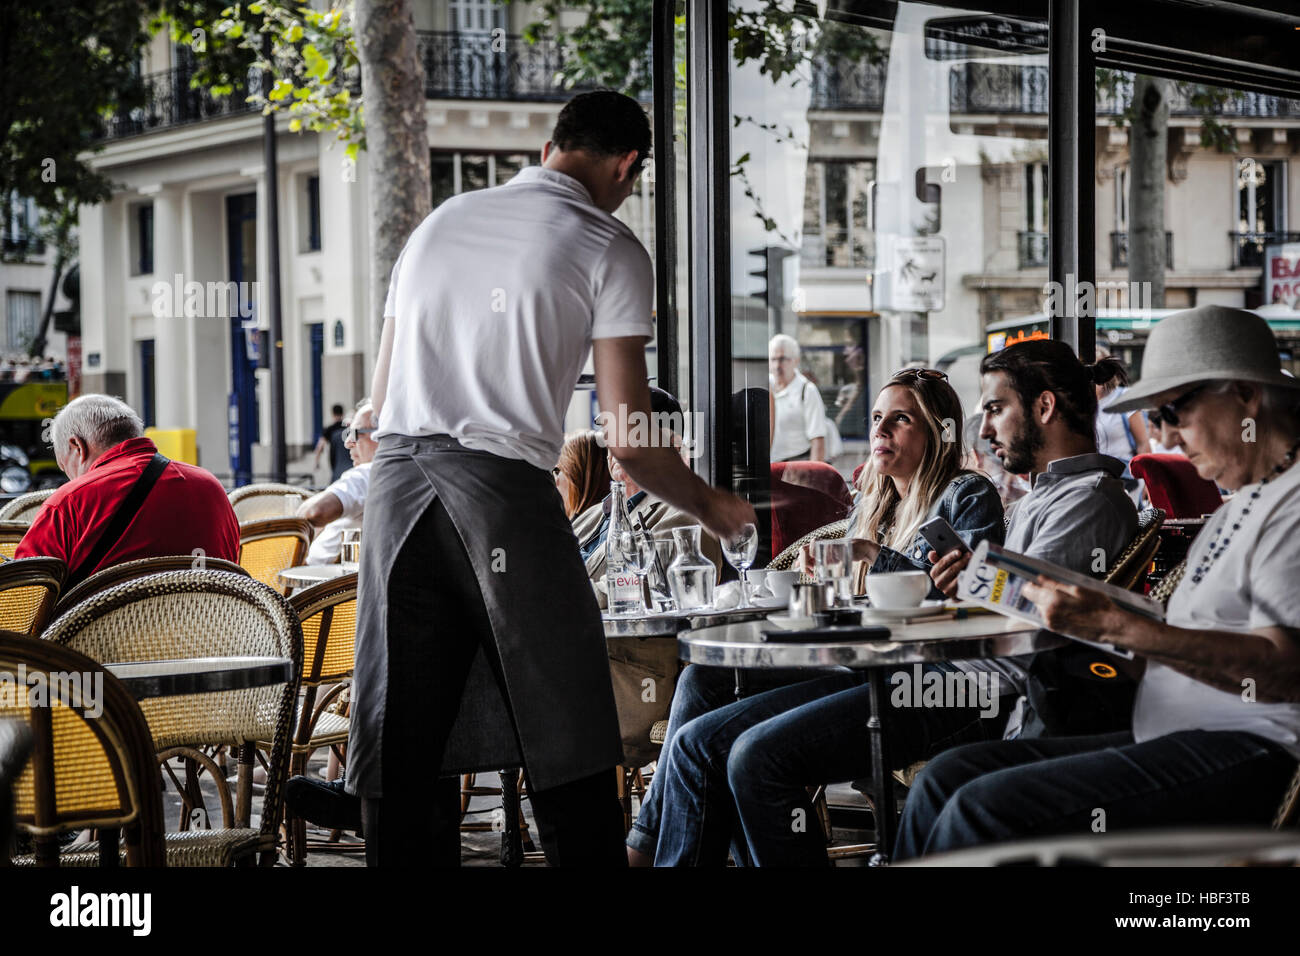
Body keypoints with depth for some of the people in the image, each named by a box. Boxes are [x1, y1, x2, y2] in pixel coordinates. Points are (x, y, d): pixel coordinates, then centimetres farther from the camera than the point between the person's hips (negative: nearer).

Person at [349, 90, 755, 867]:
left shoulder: (440, 221, 21)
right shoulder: (610, 249, 4)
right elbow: (631, 440, 0)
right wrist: (708, 508, 16)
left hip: (397, 481, 5)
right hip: (503, 485, -5)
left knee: (404, 745, 7)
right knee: (567, 747, 1)